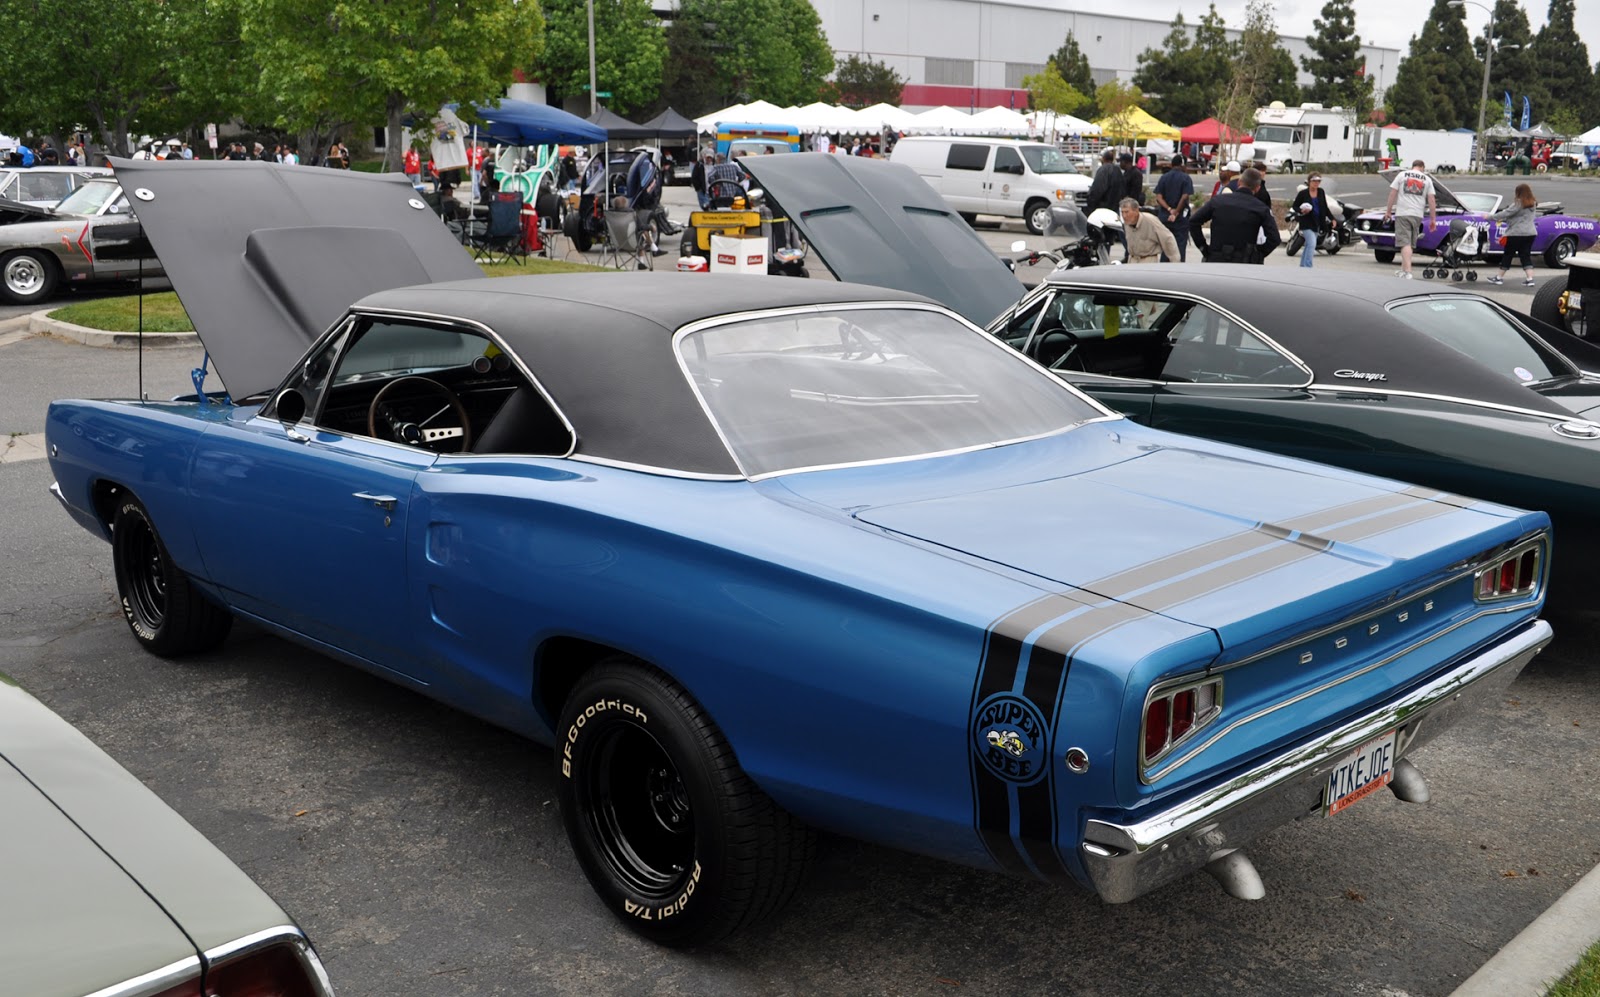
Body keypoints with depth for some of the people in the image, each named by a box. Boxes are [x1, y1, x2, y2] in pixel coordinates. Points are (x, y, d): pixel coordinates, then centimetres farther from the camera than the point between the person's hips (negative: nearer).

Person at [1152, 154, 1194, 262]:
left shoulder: (1163, 177, 5)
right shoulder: (1185, 178, -6)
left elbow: (1158, 197, -4)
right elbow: (1185, 197, -15)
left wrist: (1170, 209, -10)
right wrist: (1176, 212, -9)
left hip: (1164, 216, 3)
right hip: (1181, 217, -3)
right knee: (1181, 244, 0)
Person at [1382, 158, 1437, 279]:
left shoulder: (1402, 175, 4)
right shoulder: (1427, 179, 8)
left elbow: (1393, 193, 0)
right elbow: (1431, 200, 6)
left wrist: (1388, 211, 6)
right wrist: (1433, 219, 9)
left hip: (1402, 213, -3)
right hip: (1417, 215, 3)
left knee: (1405, 243, -9)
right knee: (1410, 244, 15)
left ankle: (1407, 272, -20)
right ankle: (1403, 269, 23)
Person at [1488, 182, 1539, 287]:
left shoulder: (1518, 204, -13)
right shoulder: (1533, 204, 13)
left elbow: (1506, 213, -14)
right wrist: (1504, 219, 18)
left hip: (1516, 233, -7)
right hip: (1530, 233, 7)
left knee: (1507, 255, 4)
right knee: (1526, 256, 8)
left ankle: (1499, 277, 13)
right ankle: (1529, 279, -2)